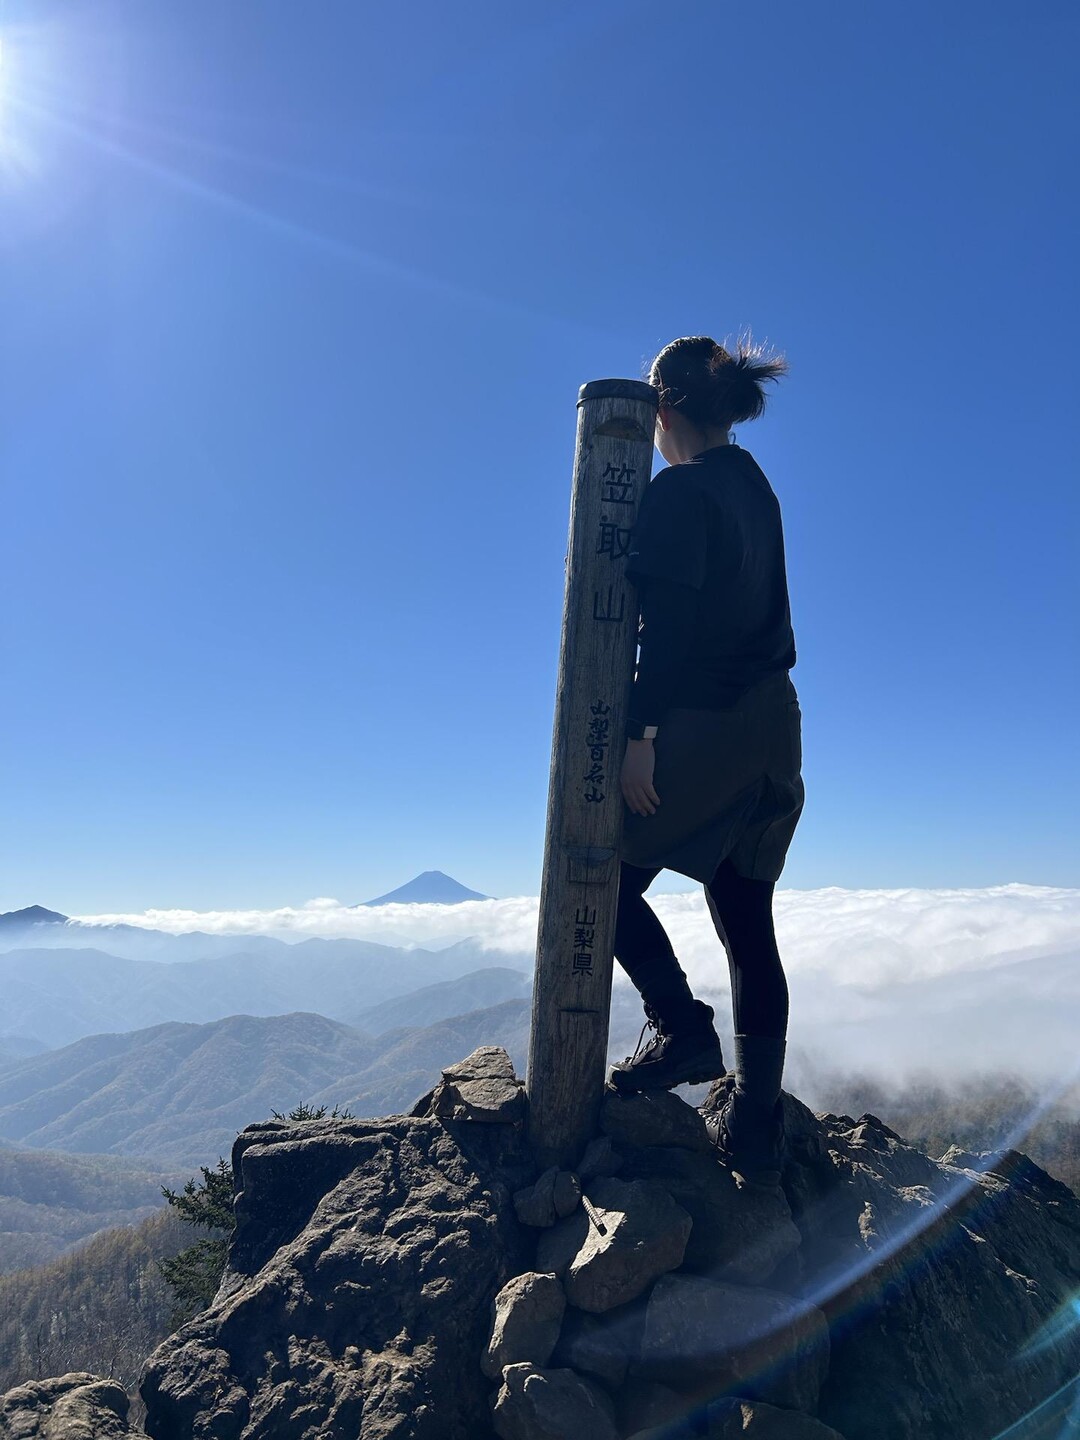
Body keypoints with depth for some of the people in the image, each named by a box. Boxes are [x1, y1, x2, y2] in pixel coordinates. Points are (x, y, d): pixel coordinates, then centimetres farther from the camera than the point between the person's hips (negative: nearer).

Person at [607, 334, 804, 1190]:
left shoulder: (679, 492, -10)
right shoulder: (755, 486, 15)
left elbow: (668, 625, -19)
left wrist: (640, 736, -19)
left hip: (705, 729, -8)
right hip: (774, 726, 9)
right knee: (748, 925, 10)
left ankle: (683, 1028, 5)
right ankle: (757, 1132, 17)